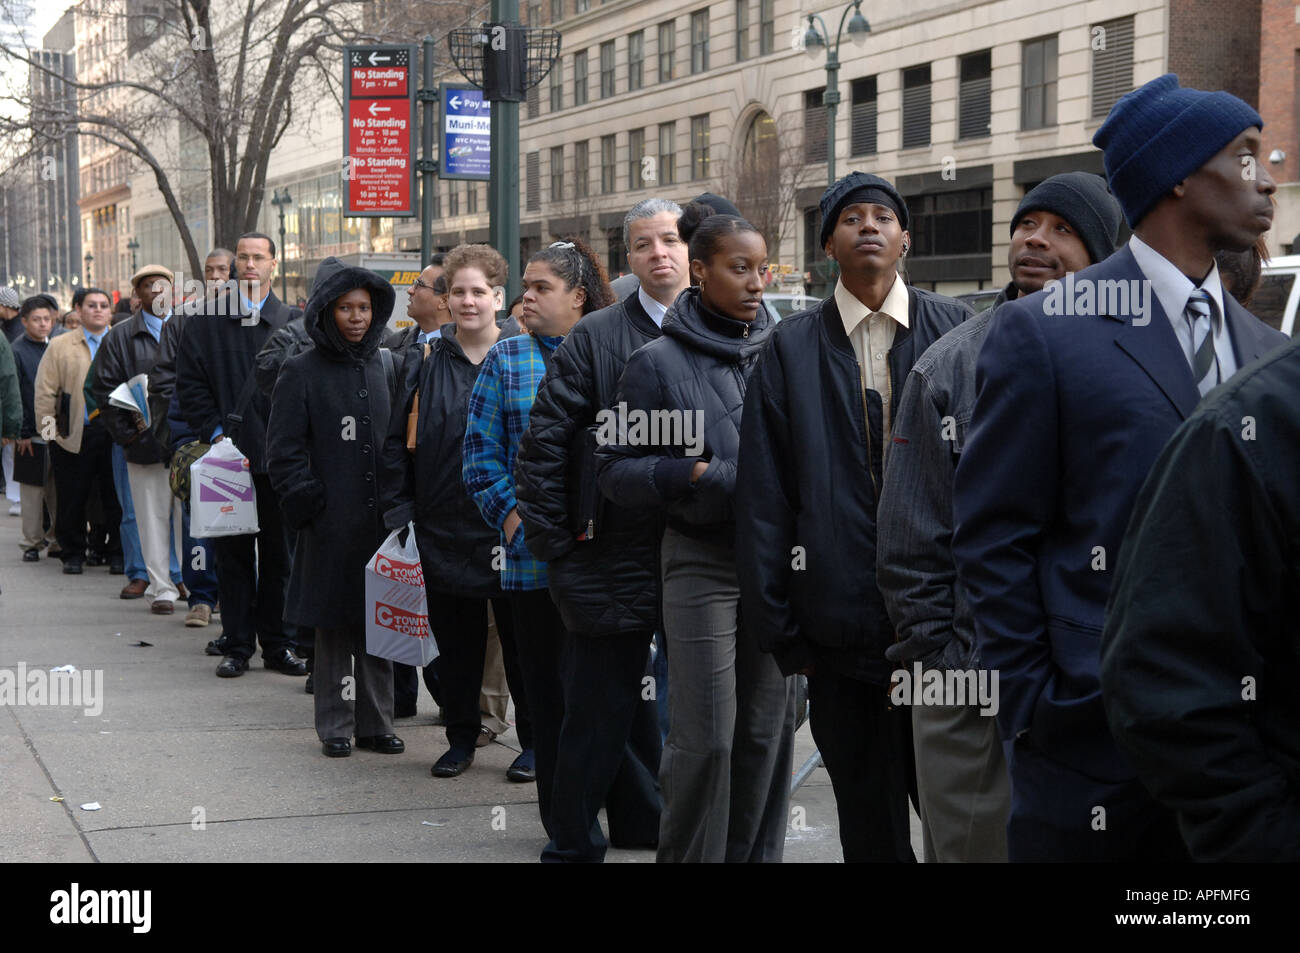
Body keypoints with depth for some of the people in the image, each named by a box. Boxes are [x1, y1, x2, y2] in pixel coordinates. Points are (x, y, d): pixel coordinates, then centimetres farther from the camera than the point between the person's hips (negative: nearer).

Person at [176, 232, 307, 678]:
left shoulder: (291, 321, 5)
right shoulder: (206, 319, 4)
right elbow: (189, 382, 2)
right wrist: (216, 433, -7)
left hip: (279, 454, 1)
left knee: (278, 554, 6)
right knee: (233, 554, 5)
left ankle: (277, 644, 14)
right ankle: (237, 645, 12)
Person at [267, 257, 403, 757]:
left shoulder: (384, 366, 11)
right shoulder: (302, 372, -2)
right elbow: (284, 451, -3)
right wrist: (305, 500, -11)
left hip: (380, 514, 4)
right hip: (330, 522, -4)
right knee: (333, 624, 3)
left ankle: (375, 722, 16)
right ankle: (335, 726, 12)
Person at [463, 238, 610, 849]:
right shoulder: (506, 360, 7)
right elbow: (481, 454, 6)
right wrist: (513, 517, -6)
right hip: (535, 556, 1)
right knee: (548, 686, 6)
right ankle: (563, 817, 15)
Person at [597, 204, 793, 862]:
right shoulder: (660, 363, -3)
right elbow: (614, 469, -3)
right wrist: (695, 473, -16)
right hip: (703, 562, -3)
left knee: (768, 729, 9)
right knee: (705, 738, -3)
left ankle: (756, 852, 23)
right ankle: (692, 855, 14)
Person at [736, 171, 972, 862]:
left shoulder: (955, 330, 5)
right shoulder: (792, 349, 6)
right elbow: (763, 497, 4)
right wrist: (781, 630, 0)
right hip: (844, 621, 1)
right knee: (870, 826, 11)